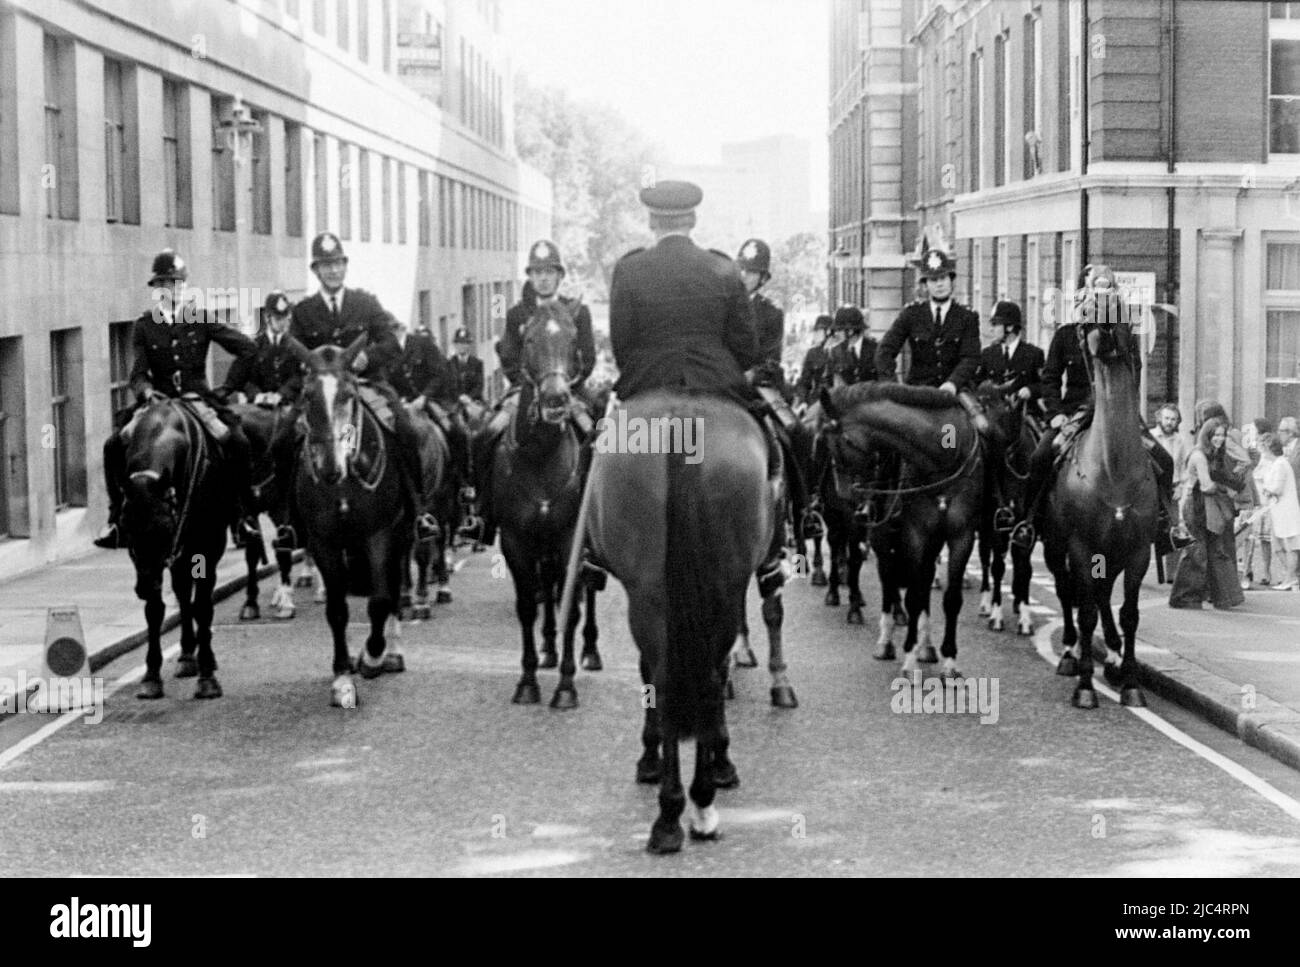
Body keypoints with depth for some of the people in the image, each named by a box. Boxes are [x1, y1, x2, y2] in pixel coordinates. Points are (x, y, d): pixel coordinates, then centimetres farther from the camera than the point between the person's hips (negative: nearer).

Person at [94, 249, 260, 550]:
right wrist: (146, 390, -24)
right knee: (115, 444, -19)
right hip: (158, 401, 1)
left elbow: (246, 347, 4)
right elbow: (138, 373, -3)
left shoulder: (201, 319, 4)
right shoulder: (143, 326, 5)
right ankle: (117, 516, -4)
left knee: (237, 441, -26)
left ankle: (246, 515, -13)